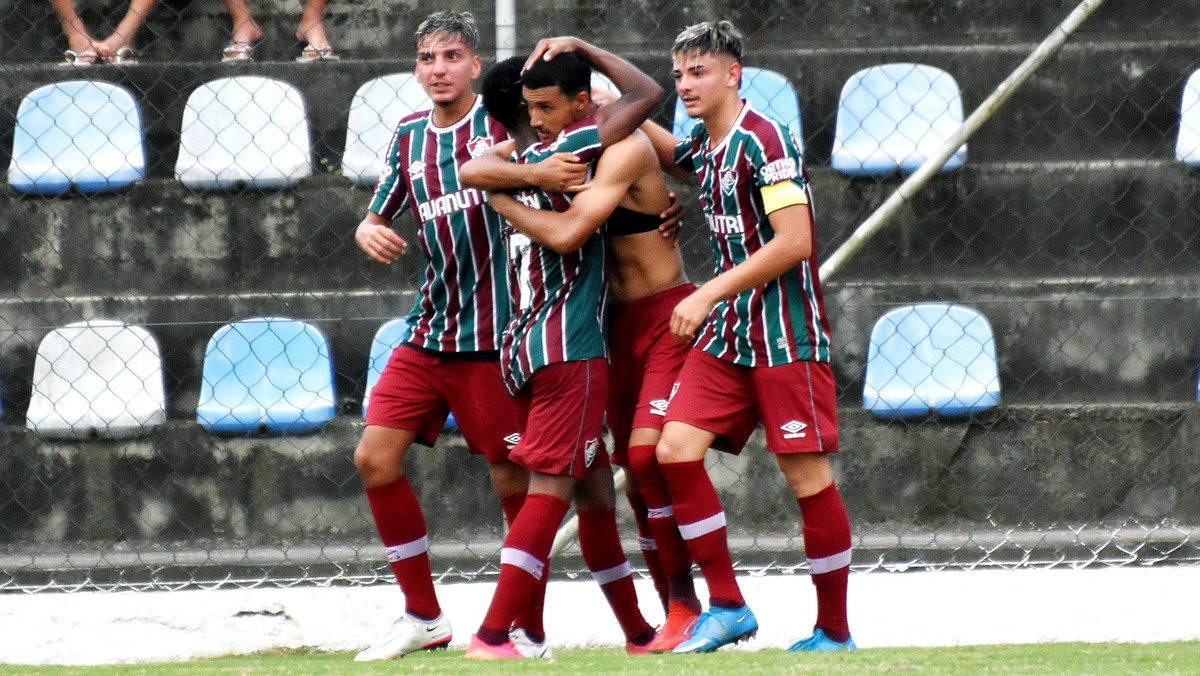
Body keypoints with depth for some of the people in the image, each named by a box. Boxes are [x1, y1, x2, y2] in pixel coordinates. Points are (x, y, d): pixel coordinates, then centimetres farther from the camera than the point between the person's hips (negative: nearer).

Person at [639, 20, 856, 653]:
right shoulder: (703, 148, 11)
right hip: (726, 335, 8)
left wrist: (707, 295, -18)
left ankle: (834, 632, 6)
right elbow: (671, 154, 36)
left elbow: (794, 242, -21)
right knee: (675, 449, -6)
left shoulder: (763, 141, -14)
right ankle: (727, 607, 1)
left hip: (786, 338, -8)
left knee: (808, 476, -4)